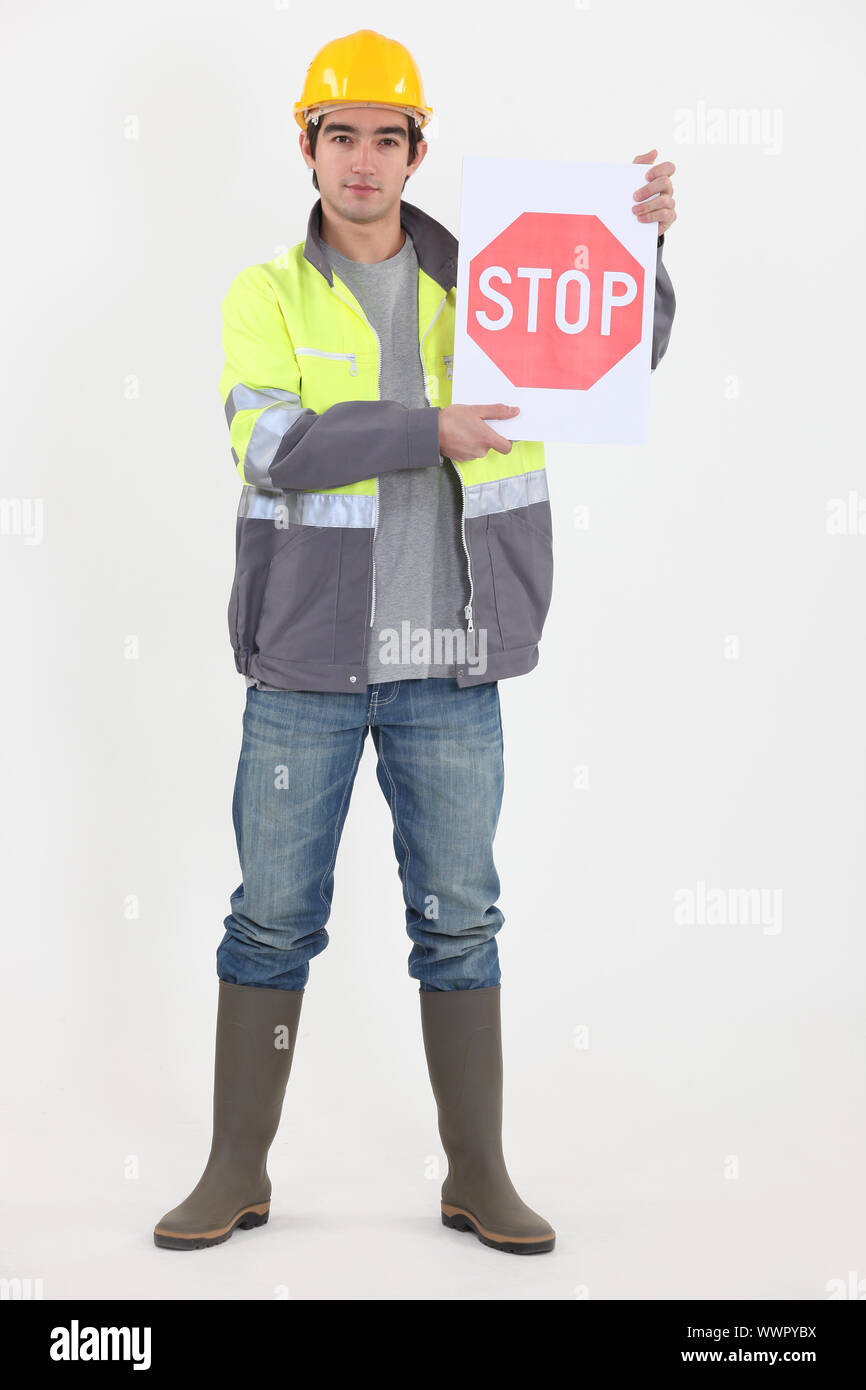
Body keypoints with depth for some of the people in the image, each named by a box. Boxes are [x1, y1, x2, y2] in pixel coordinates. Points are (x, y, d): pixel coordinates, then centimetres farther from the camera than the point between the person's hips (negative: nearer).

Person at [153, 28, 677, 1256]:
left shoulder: (480, 280, 8)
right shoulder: (269, 296, 2)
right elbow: (272, 444, -15)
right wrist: (431, 430, -23)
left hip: (450, 669, 2)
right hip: (308, 659, -1)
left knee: (461, 917, 8)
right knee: (274, 915, 6)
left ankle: (478, 1173, 21)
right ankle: (238, 1172, 20)